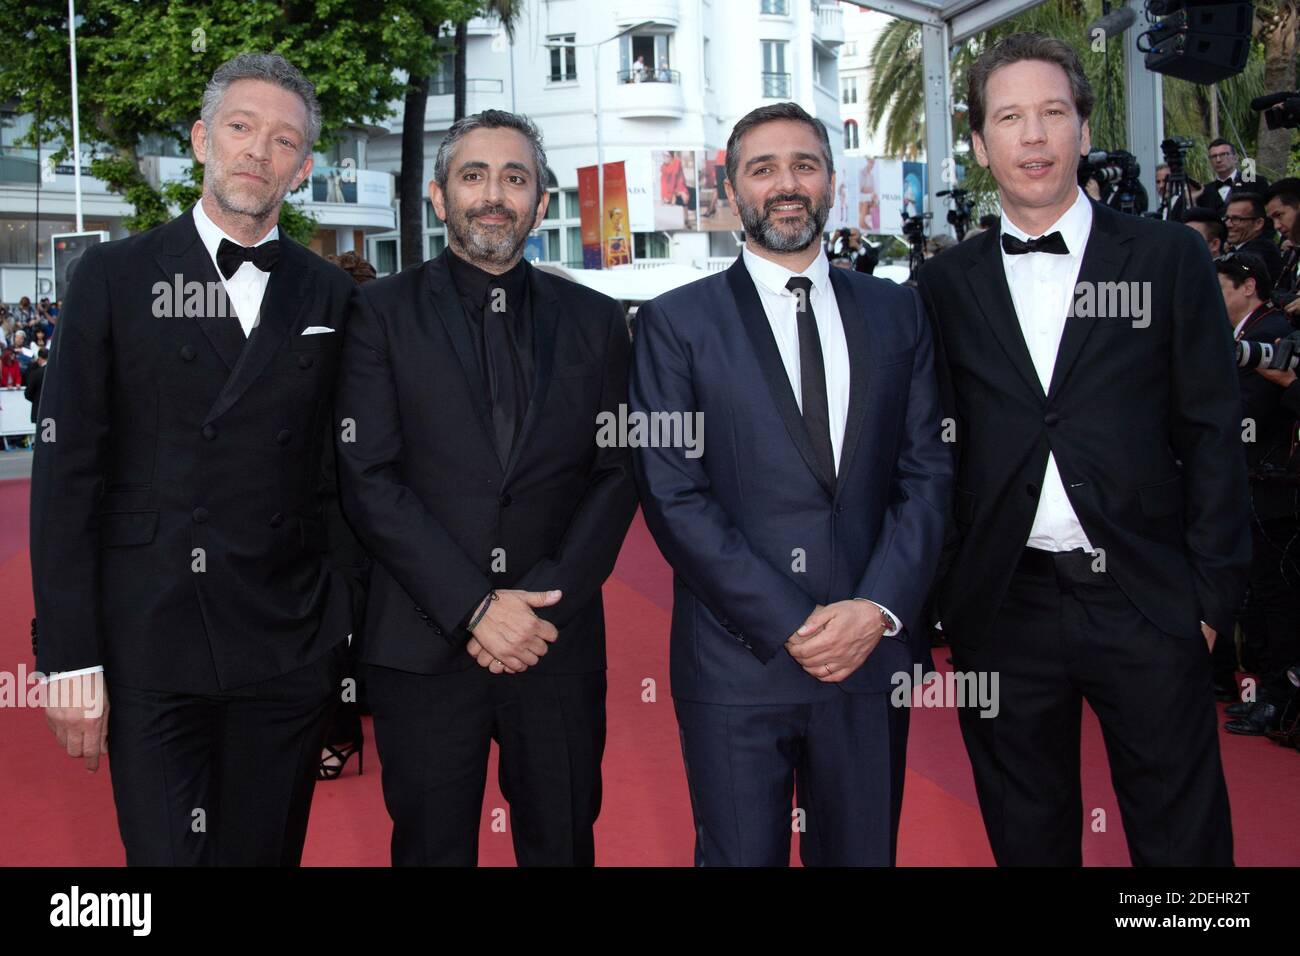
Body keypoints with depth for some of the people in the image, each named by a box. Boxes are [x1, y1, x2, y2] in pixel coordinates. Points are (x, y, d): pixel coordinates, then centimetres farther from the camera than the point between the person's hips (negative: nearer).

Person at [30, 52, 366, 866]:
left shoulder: (330, 296, 7)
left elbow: (339, 469, 9)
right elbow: (66, 470, -3)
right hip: (149, 647, -2)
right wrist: (69, 657, -8)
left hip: (289, 648, 2)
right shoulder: (116, 276, 1)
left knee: (267, 850, 12)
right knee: (164, 850, 4)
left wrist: (344, 618, 4)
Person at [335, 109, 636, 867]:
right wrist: (474, 607, -13)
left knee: (562, 843, 12)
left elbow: (616, 475, 3)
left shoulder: (594, 321, 8)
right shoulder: (383, 312, 1)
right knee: (433, 846, 10)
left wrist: (540, 605, -9)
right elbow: (369, 478, -6)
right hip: (424, 648, -1)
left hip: (557, 642, 2)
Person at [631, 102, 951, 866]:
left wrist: (879, 609, -10)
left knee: (864, 851, 14)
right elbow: (673, 495, -7)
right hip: (737, 666, -2)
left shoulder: (898, 313, 10)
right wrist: (789, 626, -12)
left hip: (873, 654, 3)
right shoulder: (675, 322, 0)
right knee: (742, 853, 7)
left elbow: (928, 473, 5)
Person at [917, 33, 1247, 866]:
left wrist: (1212, 594, -3)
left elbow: (1213, 435, 0)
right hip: (1005, 606, 2)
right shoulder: (947, 285, 4)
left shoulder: (1169, 258, 1)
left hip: (1146, 603, -1)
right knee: (1026, 837, 15)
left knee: (1183, 835, 9)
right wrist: (939, 595, 3)